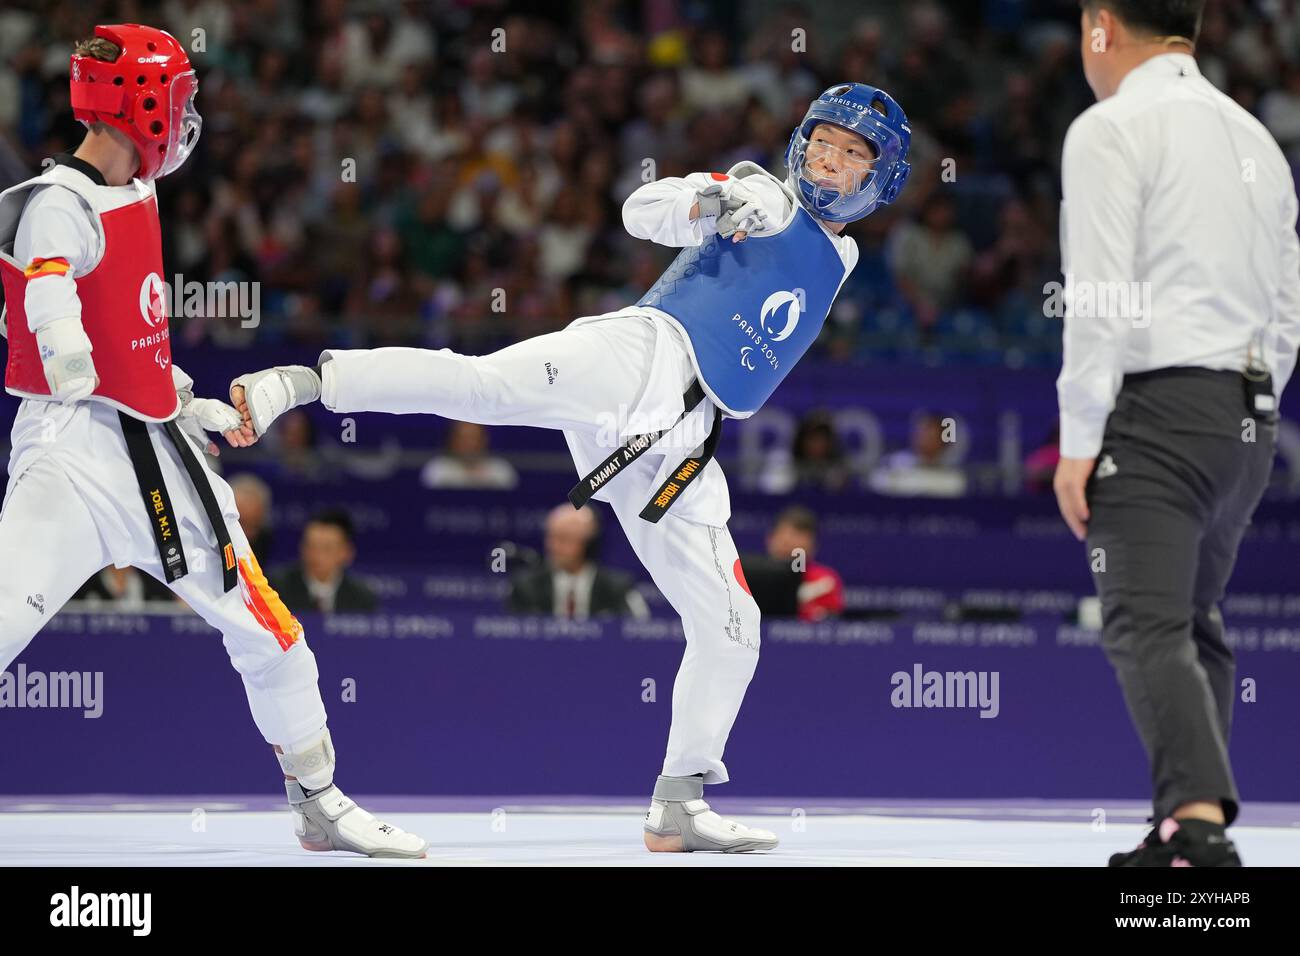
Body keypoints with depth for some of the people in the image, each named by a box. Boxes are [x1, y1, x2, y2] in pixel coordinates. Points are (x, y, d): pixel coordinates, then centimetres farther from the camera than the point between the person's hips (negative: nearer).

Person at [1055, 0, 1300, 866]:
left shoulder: (1113, 130, -6)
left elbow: (1101, 300, -13)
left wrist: (1078, 440, -11)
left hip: (1158, 406, -8)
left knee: (1148, 625, -15)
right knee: (1197, 625, 17)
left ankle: (1200, 823, -31)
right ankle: (1189, 828, 18)